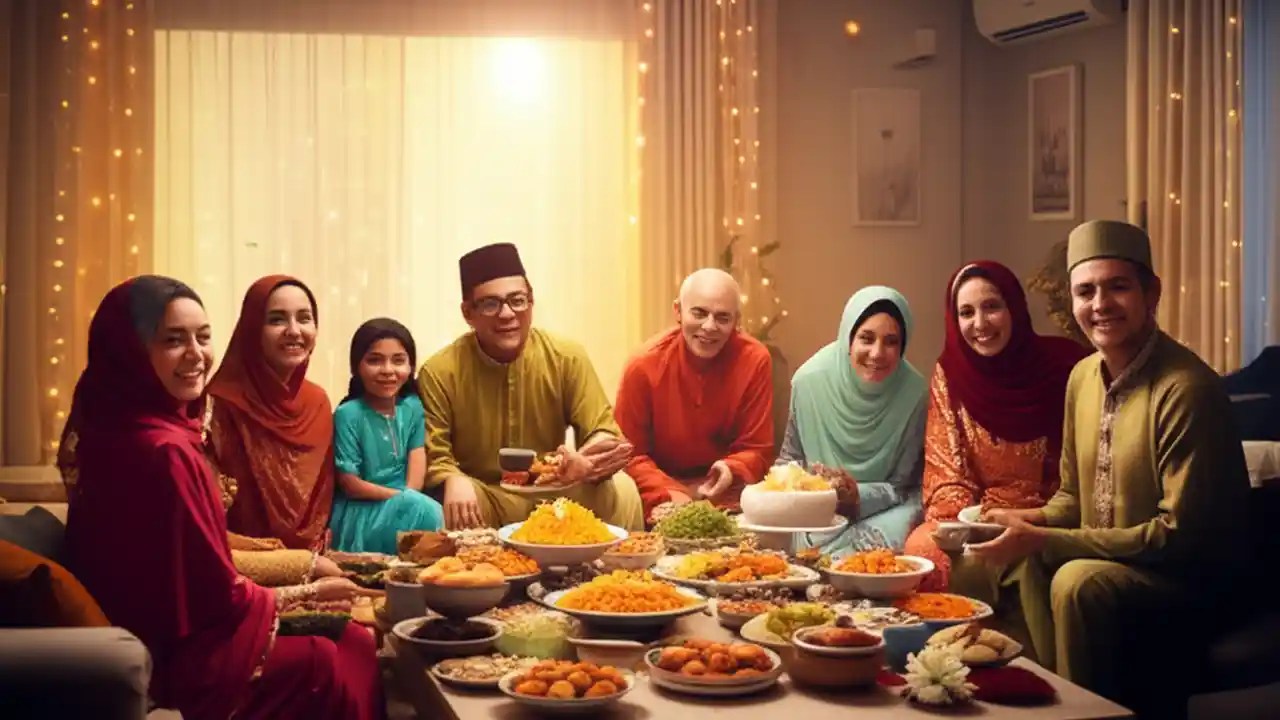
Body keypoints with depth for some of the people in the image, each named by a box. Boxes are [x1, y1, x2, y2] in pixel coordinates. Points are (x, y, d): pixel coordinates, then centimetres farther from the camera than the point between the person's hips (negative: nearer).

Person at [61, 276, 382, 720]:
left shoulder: (116, 429, 4)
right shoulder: (165, 451, -26)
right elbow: (221, 597, -20)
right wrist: (309, 594, -4)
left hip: (153, 638, 9)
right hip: (180, 657, -9)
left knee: (354, 639, 15)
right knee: (349, 657, 5)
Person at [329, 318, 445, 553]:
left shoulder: (413, 406, 3)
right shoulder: (348, 414, -14)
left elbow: (417, 459, 0)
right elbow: (350, 485, -13)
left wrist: (408, 497, -18)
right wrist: (402, 497, -13)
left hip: (403, 505, 5)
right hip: (359, 511, -5)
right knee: (426, 510, -26)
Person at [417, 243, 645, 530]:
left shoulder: (567, 358, -4)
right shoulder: (439, 373, -10)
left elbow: (603, 431, -6)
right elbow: (433, 456, -9)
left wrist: (587, 461, -32)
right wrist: (454, 480, -35)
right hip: (481, 500, -2)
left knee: (621, 489, -25)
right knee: (438, 506, -35)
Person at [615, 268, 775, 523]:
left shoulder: (754, 360, -12)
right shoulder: (644, 366, -14)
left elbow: (756, 450, -5)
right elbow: (630, 454, -8)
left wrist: (731, 471, -28)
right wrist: (670, 494, -25)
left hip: (725, 492, 1)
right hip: (661, 488, -1)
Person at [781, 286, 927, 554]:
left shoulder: (914, 393, -13)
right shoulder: (810, 379, -11)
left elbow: (903, 485, -4)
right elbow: (789, 459, 4)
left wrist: (860, 497, -23)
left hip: (883, 509, 0)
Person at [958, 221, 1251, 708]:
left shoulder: (1185, 389, -22)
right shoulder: (1083, 376, 2)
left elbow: (1180, 535, -24)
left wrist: (1041, 541, -24)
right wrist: (1028, 521, -11)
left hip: (1189, 573, -8)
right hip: (1103, 561, 8)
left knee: (1078, 582, -30)